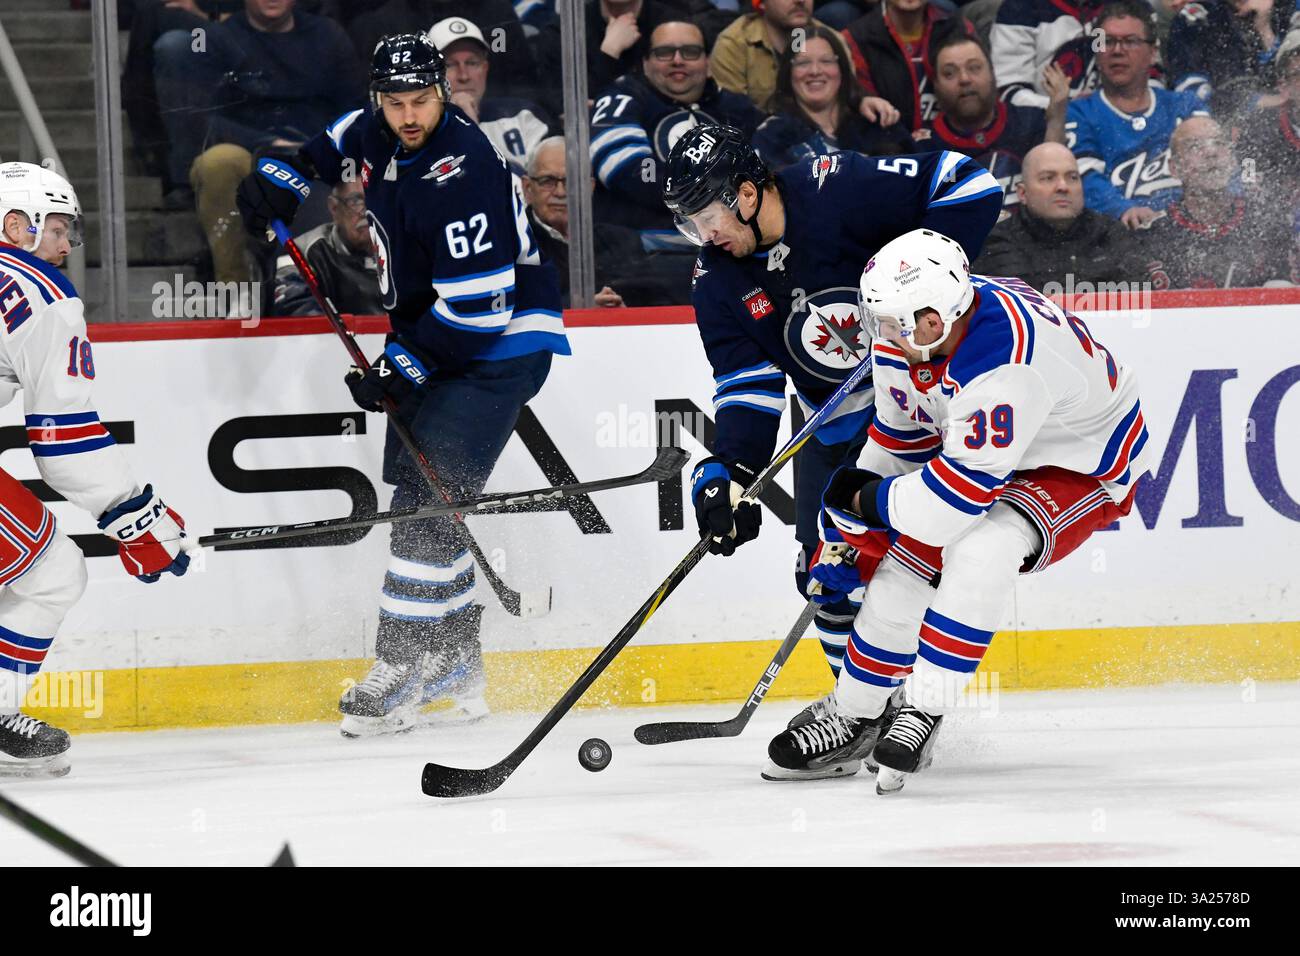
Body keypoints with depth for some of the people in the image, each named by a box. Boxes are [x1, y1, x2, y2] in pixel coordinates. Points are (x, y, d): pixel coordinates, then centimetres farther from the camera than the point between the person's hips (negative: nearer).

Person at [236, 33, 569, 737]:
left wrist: (401, 368, -23)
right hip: (432, 341, 10)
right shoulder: (378, 133, -1)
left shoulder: (460, 174, -28)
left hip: (501, 344, -10)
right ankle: (456, 665, 22)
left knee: (427, 495, -17)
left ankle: (401, 675, -16)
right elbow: (336, 145, 26)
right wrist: (282, 177, 7)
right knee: (414, 487, 11)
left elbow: (479, 306, -29)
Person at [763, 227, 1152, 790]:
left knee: (980, 550, -32)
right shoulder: (908, 332, -14)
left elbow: (964, 491, -37)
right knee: (903, 565, 0)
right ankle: (853, 721, 18)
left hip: (1084, 467, -8)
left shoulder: (1002, 361, -40)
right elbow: (898, 436, 5)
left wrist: (866, 498, -21)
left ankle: (923, 714, -23)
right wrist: (852, 538, 9)